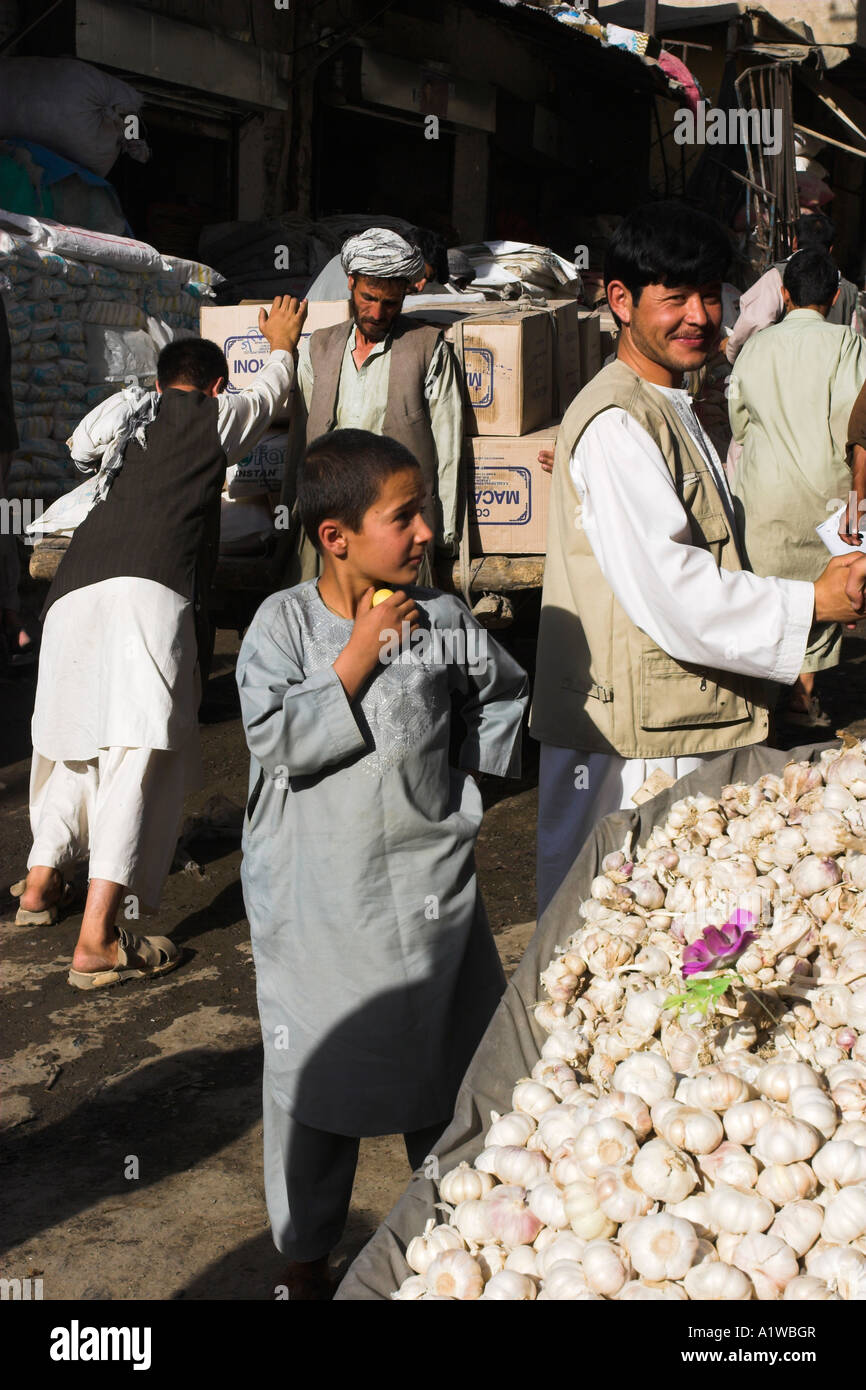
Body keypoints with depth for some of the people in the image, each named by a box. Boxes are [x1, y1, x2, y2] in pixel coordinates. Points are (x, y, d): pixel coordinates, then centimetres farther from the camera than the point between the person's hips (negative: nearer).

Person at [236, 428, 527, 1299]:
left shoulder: (443, 620, -1)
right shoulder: (284, 621, -8)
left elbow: (503, 693, 16)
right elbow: (274, 739, -18)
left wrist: (469, 790, 7)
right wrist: (359, 654, -20)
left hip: (429, 886, 2)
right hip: (315, 899, -2)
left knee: (448, 1061, 12)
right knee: (314, 1069, 9)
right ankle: (304, 1250, 28)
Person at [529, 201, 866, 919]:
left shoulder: (671, 409, 17)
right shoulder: (616, 423, -18)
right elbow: (667, 588, -24)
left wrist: (775, 665, 18)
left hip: (682, 722, 10)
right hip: (628, 736, -10)